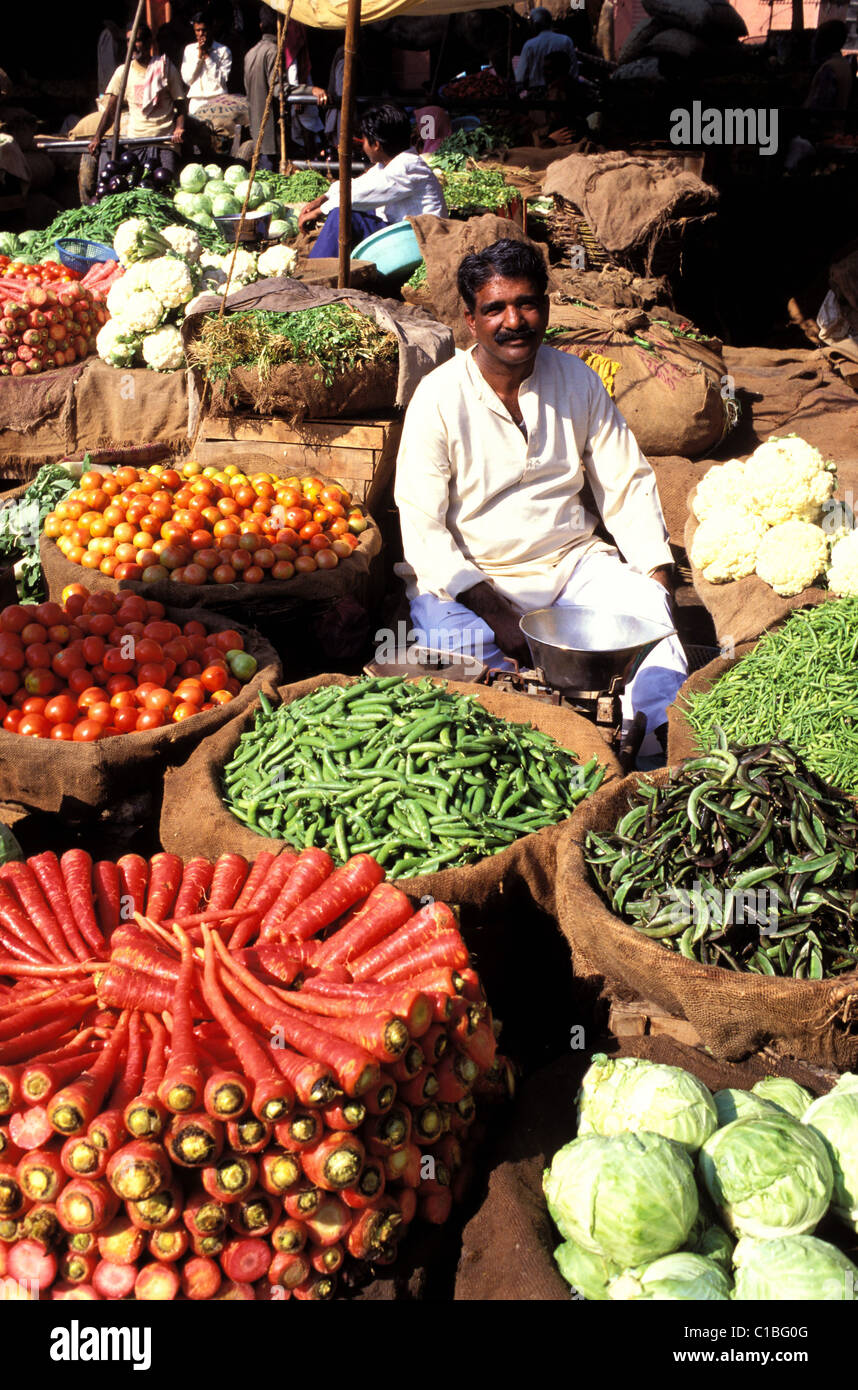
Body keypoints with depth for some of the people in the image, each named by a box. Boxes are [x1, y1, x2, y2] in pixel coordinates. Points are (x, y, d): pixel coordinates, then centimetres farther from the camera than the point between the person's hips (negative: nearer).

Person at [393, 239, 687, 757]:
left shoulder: (578, 380, 5)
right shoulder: (439, 398, -7)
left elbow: (628, 485, 9)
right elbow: (422, 525, -12)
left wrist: (658, 573, -7)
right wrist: (493, 610, -22)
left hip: (572, 561, 3)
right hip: (469, 576, -3)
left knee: (645, 603, -24)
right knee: (453, 642, -33)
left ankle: (669, 739, -25)